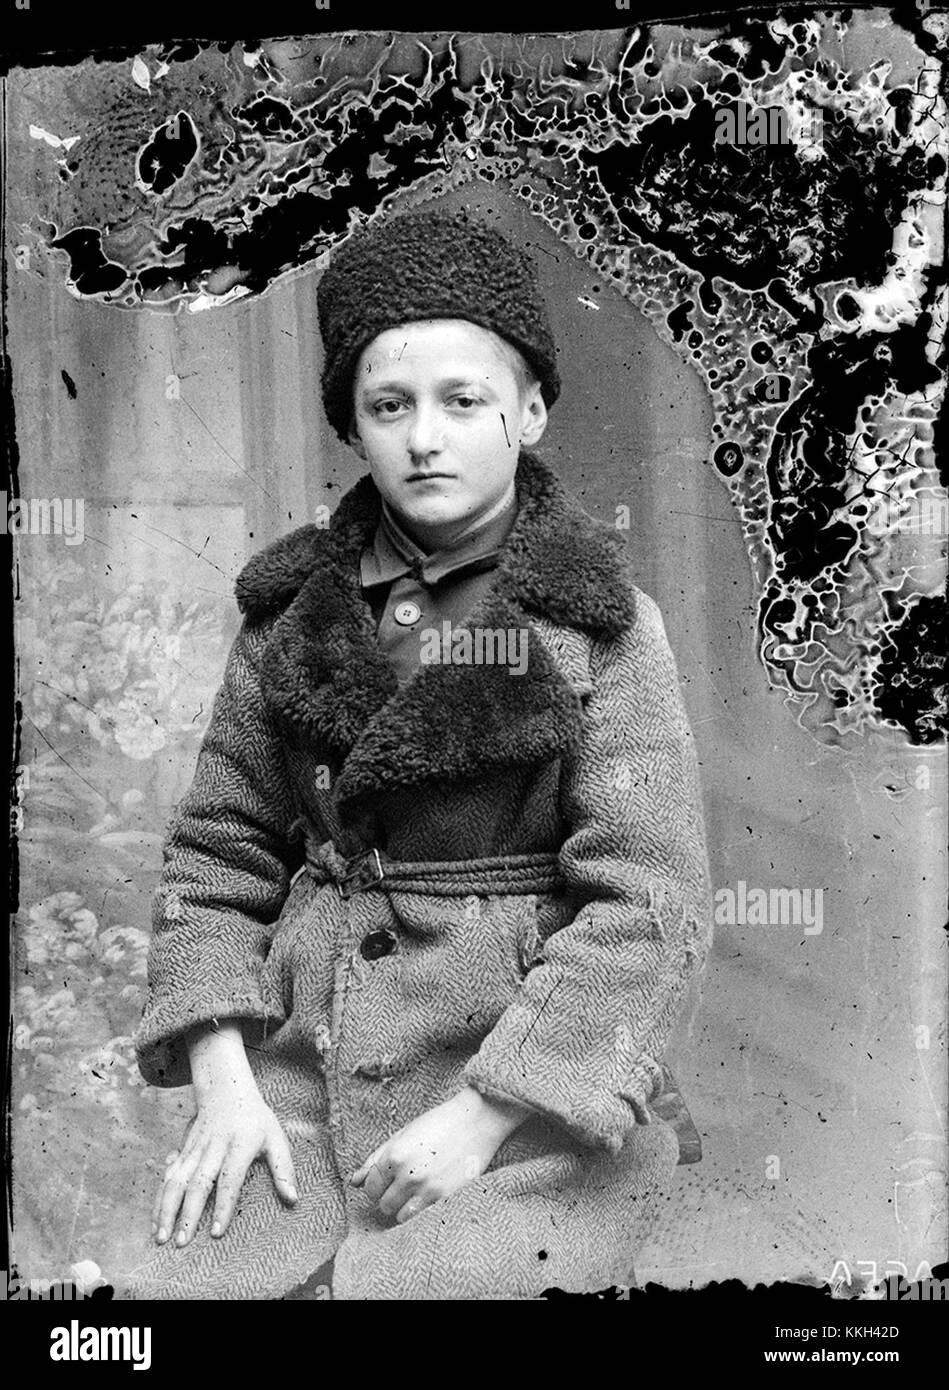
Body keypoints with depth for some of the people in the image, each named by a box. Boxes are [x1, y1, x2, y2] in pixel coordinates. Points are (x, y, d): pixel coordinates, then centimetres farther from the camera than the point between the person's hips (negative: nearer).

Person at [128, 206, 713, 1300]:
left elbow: (650, 905, -9)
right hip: (306, 1084, 3)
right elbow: (218, 851, 8)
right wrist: (222, 1079, -4)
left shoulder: (600, 625, -4)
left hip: (525, 1092, -2)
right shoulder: (294, 611, 6)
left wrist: (483, 1118, -15)